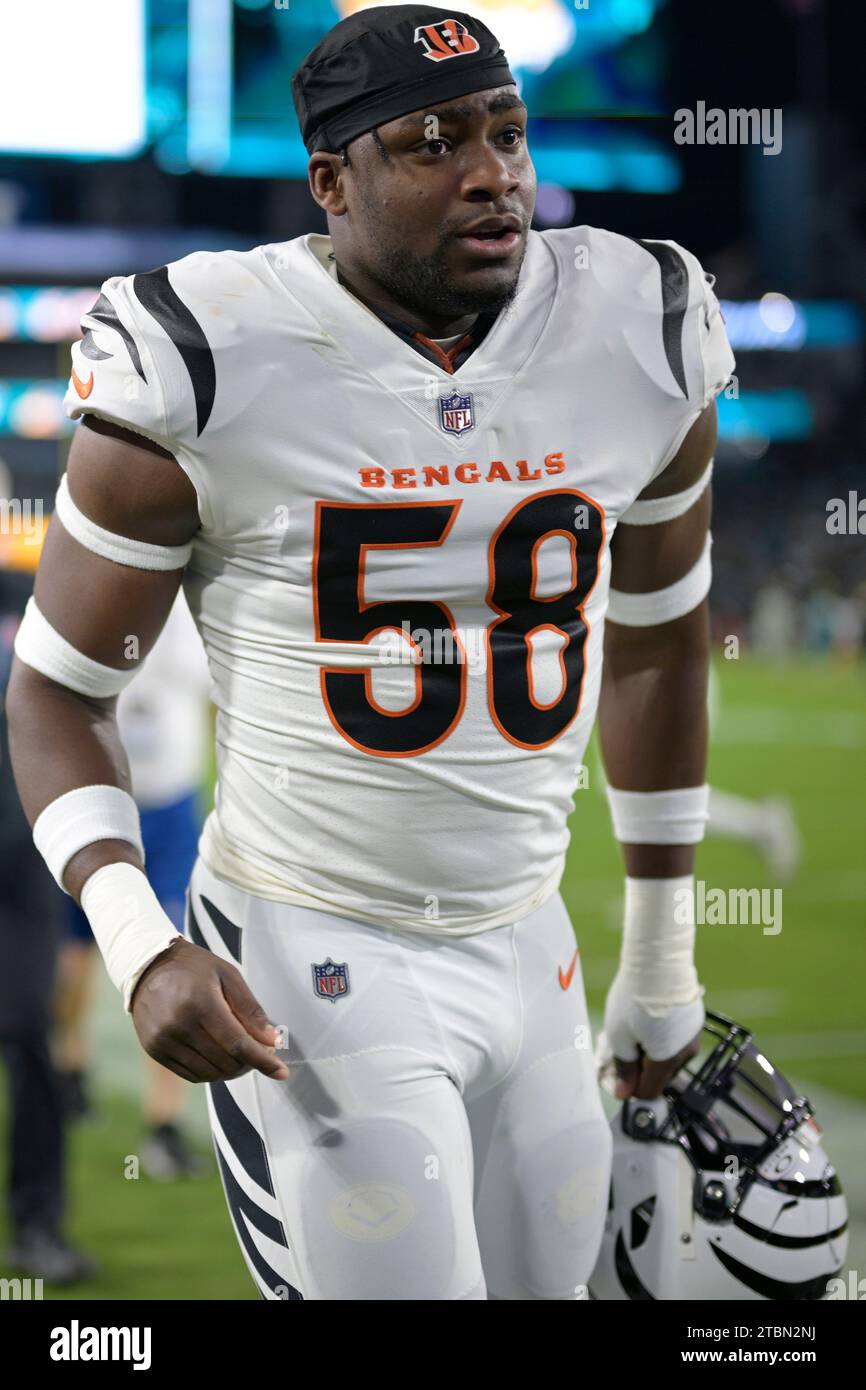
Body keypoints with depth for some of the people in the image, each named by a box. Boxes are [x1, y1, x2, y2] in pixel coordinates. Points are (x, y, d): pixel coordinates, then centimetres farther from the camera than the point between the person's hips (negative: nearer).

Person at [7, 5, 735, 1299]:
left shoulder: (642, 338, -1)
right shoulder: (209, 366, -13)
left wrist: (664, 959, 20)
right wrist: (140, 949, -20)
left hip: (526, 941, 5)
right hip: (309, 953, -5)